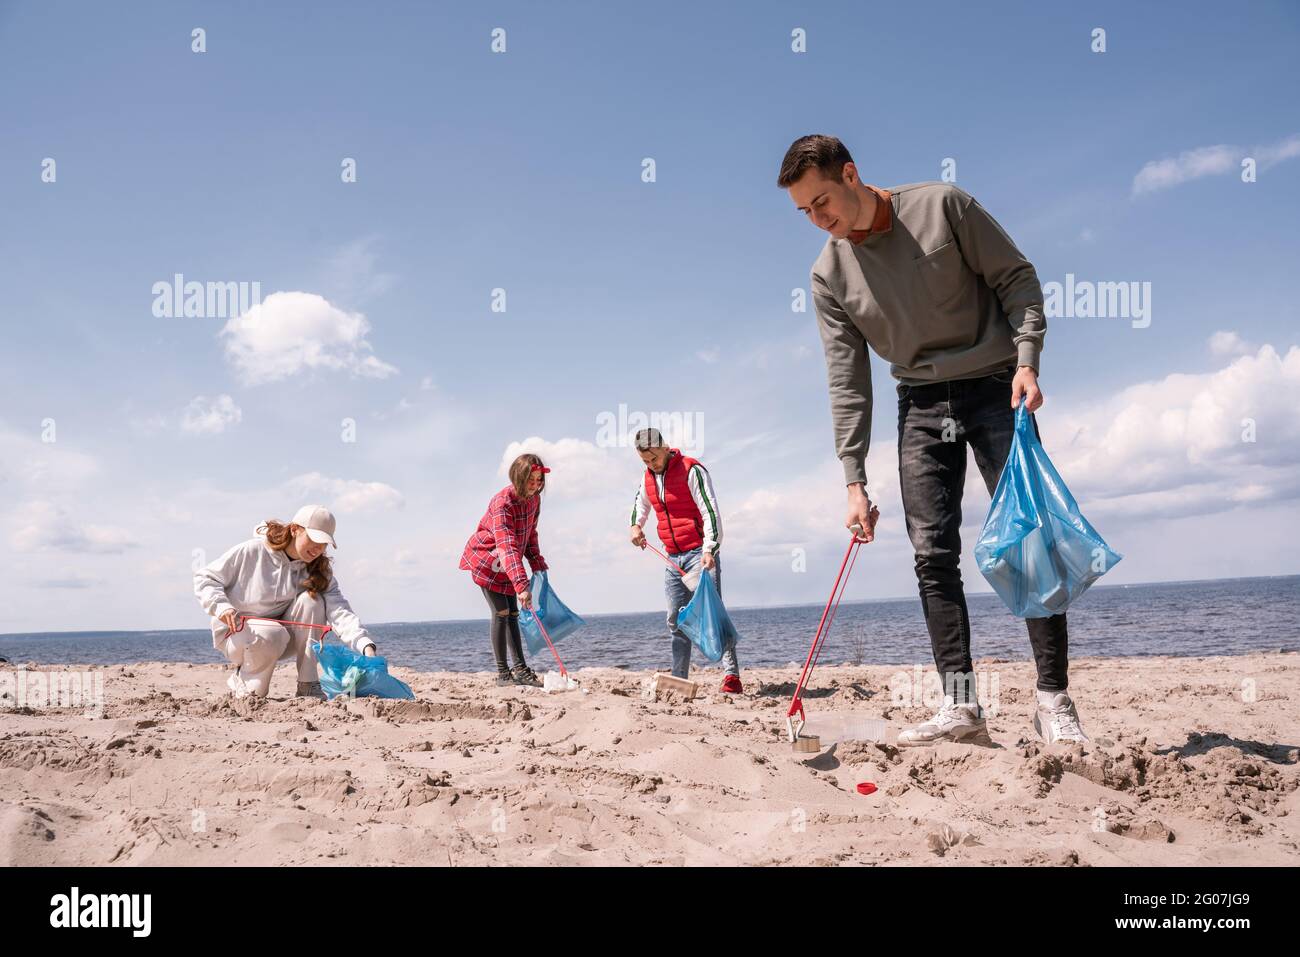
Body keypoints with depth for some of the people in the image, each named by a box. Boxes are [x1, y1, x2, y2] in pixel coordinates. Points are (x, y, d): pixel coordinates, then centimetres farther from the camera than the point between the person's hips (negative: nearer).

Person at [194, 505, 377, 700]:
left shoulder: (319, 571, -6)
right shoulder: (250, 552, -14)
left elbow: (339, 611, -21)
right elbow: (204, 578, -7)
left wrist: (365, 645, -39)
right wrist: (221, 606, -27)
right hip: (235, 631, -4)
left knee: (311, 600, -24)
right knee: (273, 635, -38)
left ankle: (307, 685, -18)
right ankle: (243, 680, -6)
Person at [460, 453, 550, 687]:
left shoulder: (534, 499, -5)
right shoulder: (502, 503, -31)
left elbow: (530, 534, 11)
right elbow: (507, 547, -41)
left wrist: (537, 564, 1)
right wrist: (522, 585, -48)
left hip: (507, 564, 8)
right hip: (485, 560, -8)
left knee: (512, 613, 7)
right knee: (500, 612, -11)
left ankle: (520, 669, 9)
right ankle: (502, 672, -5)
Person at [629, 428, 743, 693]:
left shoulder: (691, 470, -11)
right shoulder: (647, 478, 11)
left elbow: (710, 512, -17)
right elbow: (640, 504, 32)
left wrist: (709, 550, -26)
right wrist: (636, 525, 12)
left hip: (699, 552, -7)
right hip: (673, 557, 7)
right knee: (676, 621, 9)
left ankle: (731, 676, -20)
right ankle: (679, 680, 16)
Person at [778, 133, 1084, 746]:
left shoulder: (943, 206, -7)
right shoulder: (829, 275, 1)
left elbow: (1017, 277, -2)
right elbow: (847, 381, 1)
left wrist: (1026, 361, -16)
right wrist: (854, 480, -4)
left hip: (995, 389, -3)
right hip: (921, 403, 3)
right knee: (932, 555, -5)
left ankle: (1054, 699, 0)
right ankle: (960, 705, -2)